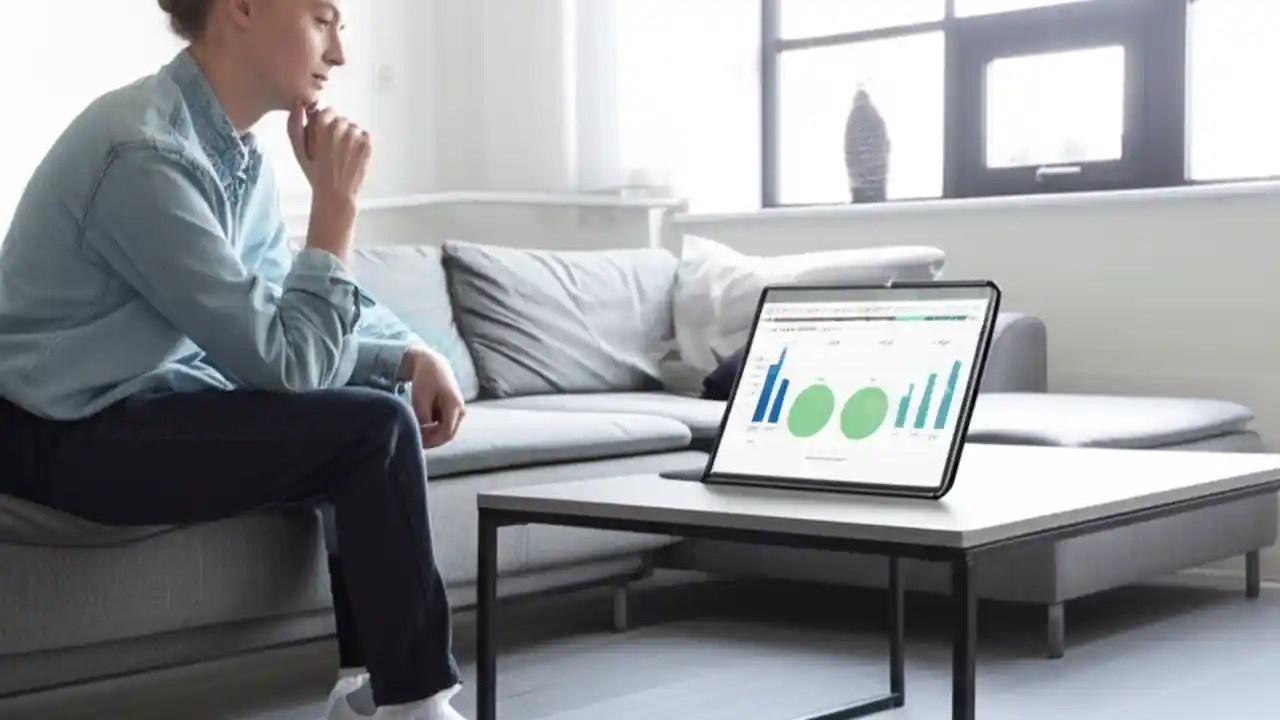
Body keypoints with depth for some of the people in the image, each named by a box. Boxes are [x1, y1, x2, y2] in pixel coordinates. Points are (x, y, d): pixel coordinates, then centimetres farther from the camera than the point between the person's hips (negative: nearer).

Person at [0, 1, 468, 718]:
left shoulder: (237, 148, 5)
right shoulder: (147, 152, -24)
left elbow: (290, 306, 13)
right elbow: (285, 360, -25)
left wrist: (414, 355, -3)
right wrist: (336, 202, -18)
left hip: (135, 402, 10)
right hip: (66, 436, -10)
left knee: (386, 400, 8)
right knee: (373, 429, -16)